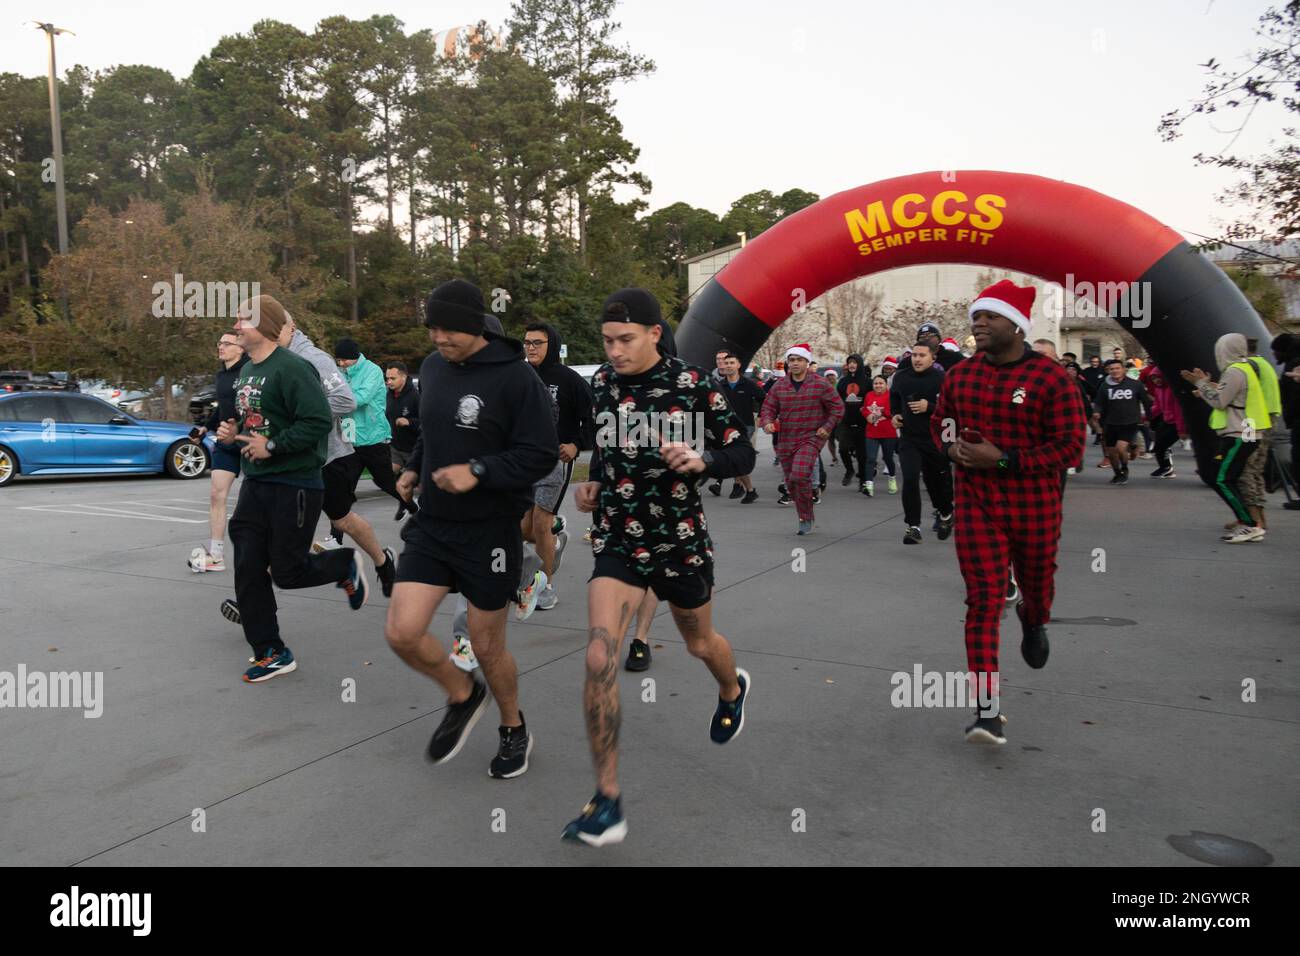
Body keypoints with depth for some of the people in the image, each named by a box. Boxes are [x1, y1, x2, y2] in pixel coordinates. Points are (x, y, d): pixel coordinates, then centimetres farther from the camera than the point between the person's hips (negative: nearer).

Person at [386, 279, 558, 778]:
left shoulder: (516, 376, -15)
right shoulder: (431, 367, 5)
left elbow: (542, 454, -16)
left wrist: (478, 471, -25)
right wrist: (414, 467, 8)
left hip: (489, 531, -5)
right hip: (431, 523, 5)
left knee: (487, 646, 8)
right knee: (401, 632, -5)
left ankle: (514, 730, 37)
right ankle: (462, 696, 25)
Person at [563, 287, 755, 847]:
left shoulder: (694, 384, -13)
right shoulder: (601, 383, 0)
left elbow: (743, 456, -8)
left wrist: (702, 460, -28)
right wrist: (594, 484, 2)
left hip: (681, 540, -2)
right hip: (617, 539, 2)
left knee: (699, 643, 21)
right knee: (599, 659, -15)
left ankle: (733, 690, 60)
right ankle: (607, 800, -3)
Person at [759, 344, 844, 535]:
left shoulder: (820, 384, -3)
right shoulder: (780, 386, 6)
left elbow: (837, 407, 2)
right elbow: (768, 408, 8)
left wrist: (827, 427, -7)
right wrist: (767, 423, -12)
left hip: (811, 438, -5)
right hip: (786, 441, 5)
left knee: (799, 476, -23)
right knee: (791, 483, 9)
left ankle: (806, 519, -6)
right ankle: (805, 518, 28)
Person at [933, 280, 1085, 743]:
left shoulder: (1051, 377, -11)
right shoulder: (960, 375, 3)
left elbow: (1070, 445, -13)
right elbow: (939, 421, 19)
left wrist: (1002, 460, -22)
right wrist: (951, 447, -5)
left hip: (1034, 506, -2)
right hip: (976, 503, 2)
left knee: (1037, 584, 20)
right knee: (983, 600, -6)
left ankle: (1032, 621, 60)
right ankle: (988, 711, -6)